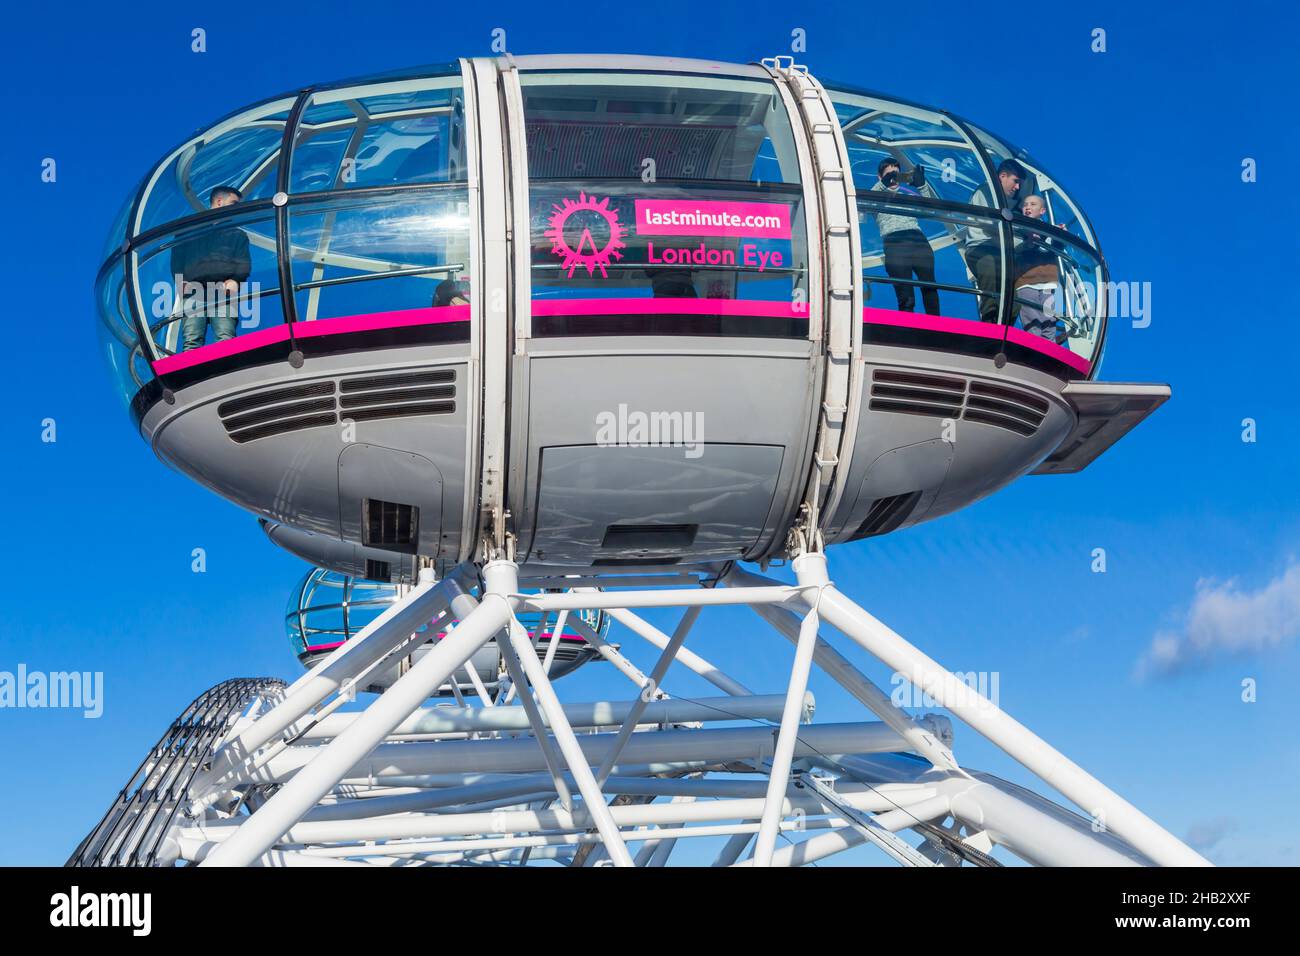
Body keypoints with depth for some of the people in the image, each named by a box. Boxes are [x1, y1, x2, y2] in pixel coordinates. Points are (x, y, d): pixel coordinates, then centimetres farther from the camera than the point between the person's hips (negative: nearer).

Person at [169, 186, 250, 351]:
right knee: (192, 341, -17)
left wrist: (235, 280, -6)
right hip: (193, 292, 0)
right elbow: (177, 260, 17)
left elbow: (244, 264, 15)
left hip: (224, 293, 0)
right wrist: (182, 283, -2)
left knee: (226, 340, -21)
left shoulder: (238, 235, 31)